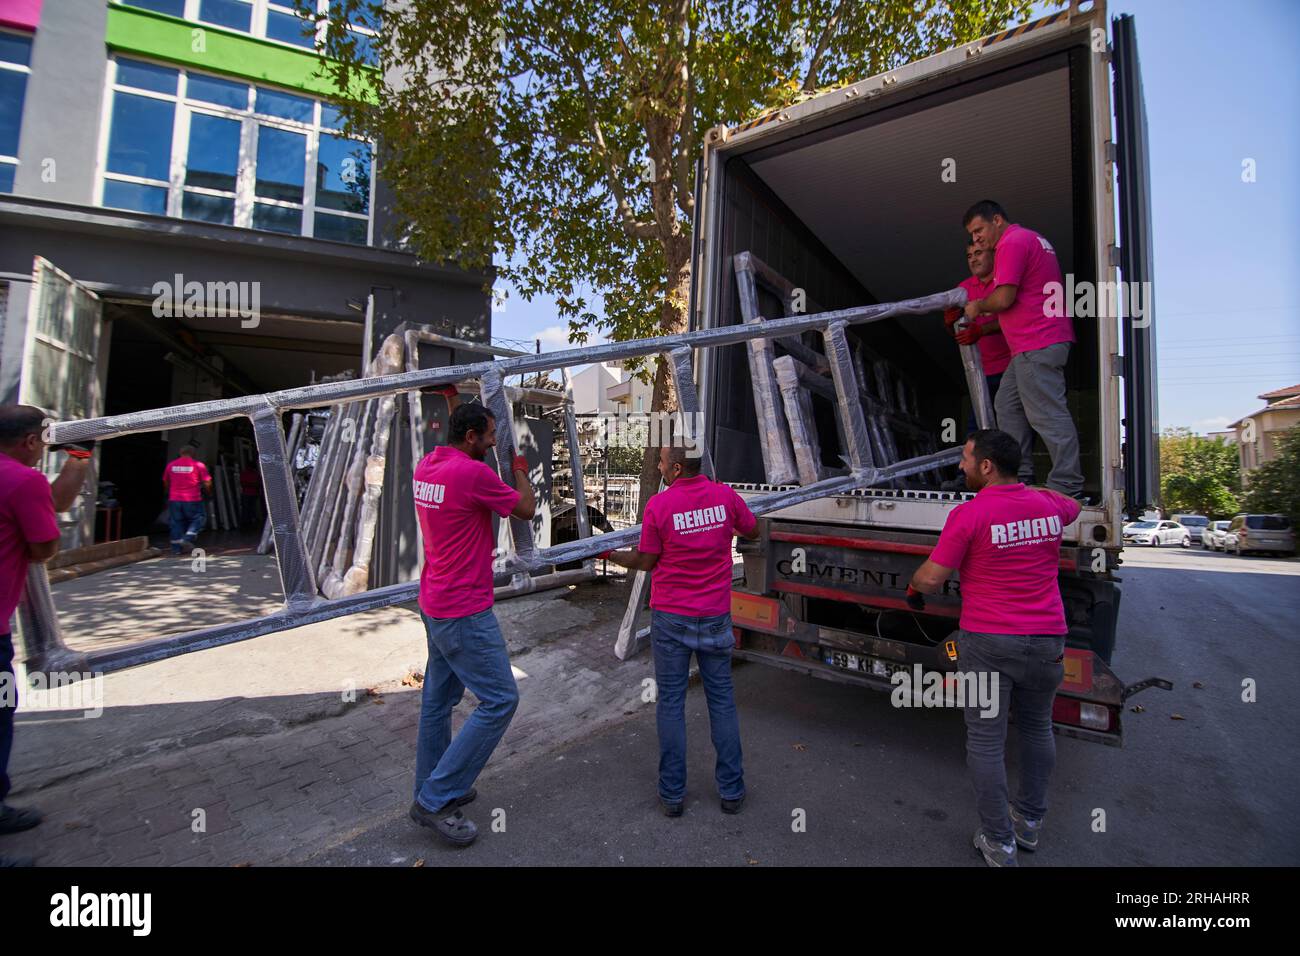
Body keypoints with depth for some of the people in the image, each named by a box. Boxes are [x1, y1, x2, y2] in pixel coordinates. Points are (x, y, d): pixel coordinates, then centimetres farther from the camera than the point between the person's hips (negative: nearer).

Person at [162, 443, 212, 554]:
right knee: (198, 519, 12)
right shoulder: (198, 465, -6)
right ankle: (188, 538, -6)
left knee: (176, 523, 11)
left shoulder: (171, 465, 6)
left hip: (174, 500, 4)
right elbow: (207, 483, -7)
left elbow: (165, 482, 19)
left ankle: (176, 548, 12)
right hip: (192, 500, -4)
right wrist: (208, 492, 13)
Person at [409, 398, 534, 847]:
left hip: (434, 604, 10)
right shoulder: (474, 472, -21)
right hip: (465, 612, -10)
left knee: (439, 699, 19)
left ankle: (433, 790, 34)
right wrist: (520, 470, 8)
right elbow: (526, 510, -9)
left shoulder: (425, 467, 4)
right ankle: (436, 799, 8)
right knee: (500, 700, -1)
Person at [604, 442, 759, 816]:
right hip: (715, 617, 3)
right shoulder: (725, 495, -6)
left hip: (671, 617, -2)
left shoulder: (658, 504, -14)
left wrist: (611, 554, 13)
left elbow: (645, 562, -4)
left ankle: (672, 793, 21)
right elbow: (752, 532, 11)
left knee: (670, 702, 10)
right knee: (722, 700, 14)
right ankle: (731, 790, 25)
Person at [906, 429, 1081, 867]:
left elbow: (931, 578, -14)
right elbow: (1072, 506, 29)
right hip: (1047, 640, 6)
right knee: (1037, 727, 24)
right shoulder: (1048, 506, 2)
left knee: (986, 740, 7)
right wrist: (1025, 487, 37)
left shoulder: (968, 514, -16)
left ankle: (998, 841, 19)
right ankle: (1030, 822, 39)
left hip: (987, 641, -6)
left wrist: (913, 586, 7)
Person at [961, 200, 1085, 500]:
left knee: (1047, 414, -9)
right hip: (1031, 345, 11)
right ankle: (1019, 476, 17)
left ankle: (1067, 486, -5)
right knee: (1007, 407, 13)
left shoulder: (1013, 242, -9)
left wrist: (978, 306, 2)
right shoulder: (1031, 239, 24)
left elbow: (1004, 298, -18)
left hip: (1037, 345, -11)